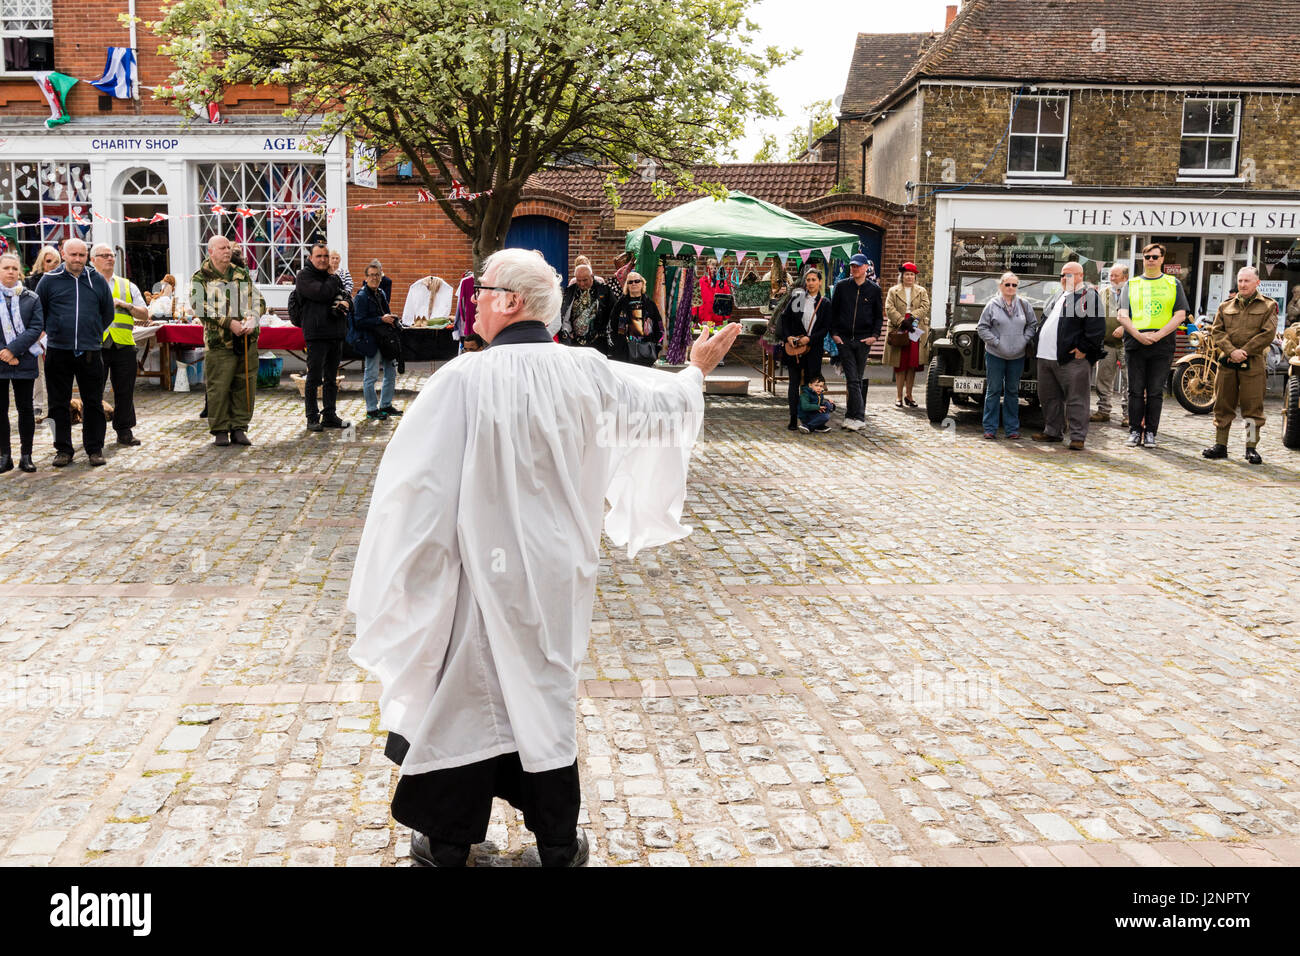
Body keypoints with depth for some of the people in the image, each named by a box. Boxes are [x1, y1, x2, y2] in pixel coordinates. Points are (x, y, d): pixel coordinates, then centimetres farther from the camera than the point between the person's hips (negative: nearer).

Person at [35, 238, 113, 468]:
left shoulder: (98, 280, 6)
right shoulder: (49, 280, 3)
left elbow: (108, 313, 17)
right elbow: (37, 313, 12)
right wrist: (53, 333, 9)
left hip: (90, 352, 0)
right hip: (58, 352, 0)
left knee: (93, 403, 4)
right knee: (59, 404, 5)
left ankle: (95, 449, 12)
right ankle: (63, 449, 14)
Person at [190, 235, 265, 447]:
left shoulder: (242, 274, 15)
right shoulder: (200, 278, 2)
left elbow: (257, 299, 13)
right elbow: (200, 308, -9)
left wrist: (252, 318, -9)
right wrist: (229, 323, -17)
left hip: (247, 340, 4)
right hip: (219, 341, -4)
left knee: (245, 385, 5)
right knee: (219, 387, -2)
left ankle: (239, 428, 15)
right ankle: (220, 431, 8)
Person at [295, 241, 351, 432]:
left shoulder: (333, 277, 17)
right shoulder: (304, 276, -3)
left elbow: (345, 297, 17)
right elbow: (322, 293, -18)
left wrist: (345, 303, -6)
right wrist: (333, 280, -1)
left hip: (336, 334, 6)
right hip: (316, 334, -6)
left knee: (331, 378, 11)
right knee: (314, 378, -3)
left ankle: (329, 415, 18)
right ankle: (312, 418, 1)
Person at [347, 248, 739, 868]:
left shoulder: (465, 379, -20)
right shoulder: (585, 372, -7)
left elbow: (415, 475, -18)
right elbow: (661, 403, 9)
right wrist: (696, 371, 29)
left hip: (482, 569, -4)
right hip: (556, 571, 4)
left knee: (466, 697, 13)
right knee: (549, 692, 18)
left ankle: (449, 844, 29)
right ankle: (559, 844, 29)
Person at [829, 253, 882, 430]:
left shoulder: (874, 289, 7)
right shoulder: (841, 286, 7)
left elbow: (879, 315, 11)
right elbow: (833, 311, 9)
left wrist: (875, 335, -2)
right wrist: (834, 333, -1)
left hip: (863, 341, 1)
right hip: (844, 339, -1)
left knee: (857, 379, 6)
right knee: (852, 379, -7)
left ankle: (852, 414, 12)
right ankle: (858, 416, -10)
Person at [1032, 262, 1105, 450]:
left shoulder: (1089, 297, -3)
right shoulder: (1057, 297, 21)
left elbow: (1096, 327, -11)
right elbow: (1045, 320, 27)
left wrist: (1083, 349, -15)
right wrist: (1042, 346, 17)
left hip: (1072, 359, -8)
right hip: (1046, 357, 8)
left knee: (1075, 399, -5)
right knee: (1049, 397, 14)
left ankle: (1078, 437, -2)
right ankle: (1052, 431, 25)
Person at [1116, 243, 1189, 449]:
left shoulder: (1174, 284, 12)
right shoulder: (1131, 284, 14)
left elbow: (1180, 315, 2)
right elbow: (1122, 315, 4)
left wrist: (1158, 335, -11)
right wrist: (1138, 334, -12)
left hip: (1162, 344, -1)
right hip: (1135, 343, 1)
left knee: (1155, 391, 0)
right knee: (1136, 390, 1)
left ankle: (1150, 432, 6)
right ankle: (1135, 431, 8)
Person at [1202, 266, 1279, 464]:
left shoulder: (1268, 306, 4)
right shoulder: (1225, 306, 13)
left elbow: (1268, 334, -6)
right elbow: (1216, 331, 4)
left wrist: (1244, 352, -12)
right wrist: (1232, 351, -11)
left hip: (1253, 364, -3)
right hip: (1226, 363, 3)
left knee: (1253, 407, -1)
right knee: (1223, 405, 6)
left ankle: (1252, 448, 6)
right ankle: (1220, 445, 13)